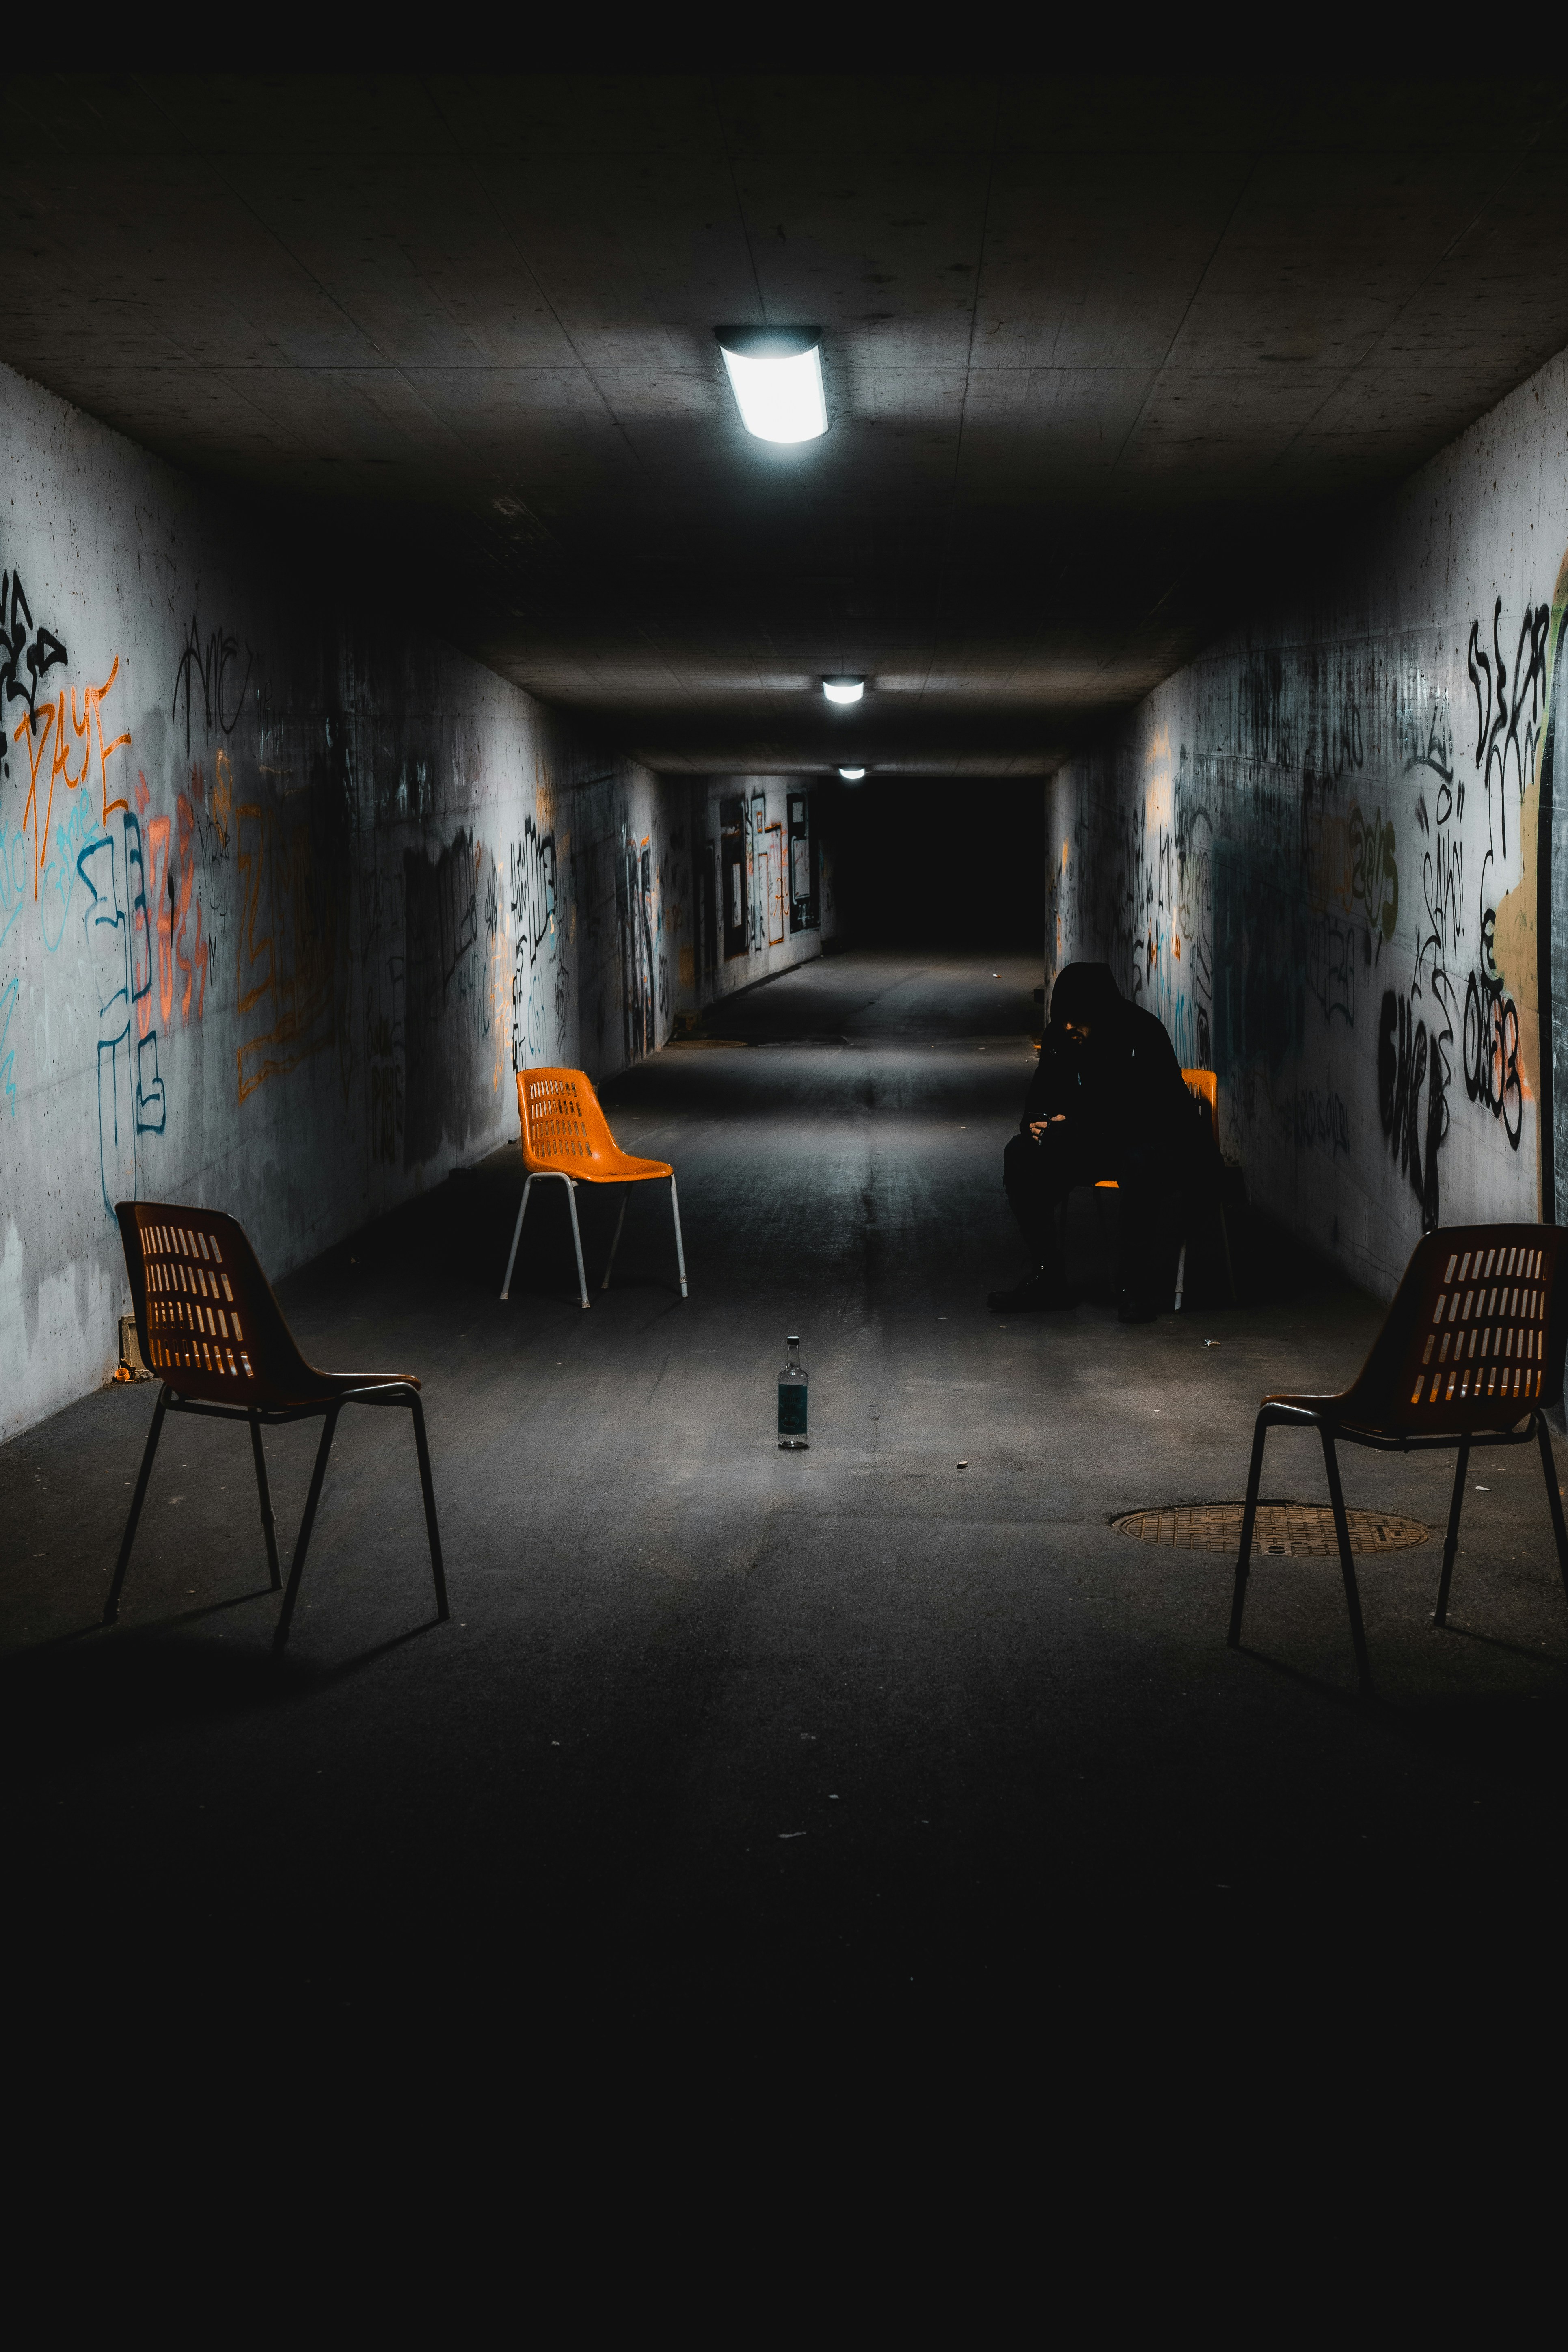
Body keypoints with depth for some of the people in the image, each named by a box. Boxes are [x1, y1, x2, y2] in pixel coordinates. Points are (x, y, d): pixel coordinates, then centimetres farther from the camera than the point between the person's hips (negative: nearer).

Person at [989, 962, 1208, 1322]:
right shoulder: (1060, 1039, -3)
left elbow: (1149, 1117, -26)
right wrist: (1035, 1123, -14)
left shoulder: (1144, 1035, -21)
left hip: (1158, 1146, -6)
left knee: (1140, 1165, -40)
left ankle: (1138, 1289, -26)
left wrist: (1079, 1127, -29)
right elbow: (1040, 1098, 11)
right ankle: (1047, 1278, -11)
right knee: (1022, 1155, -15)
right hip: (1094, 1146, 6)